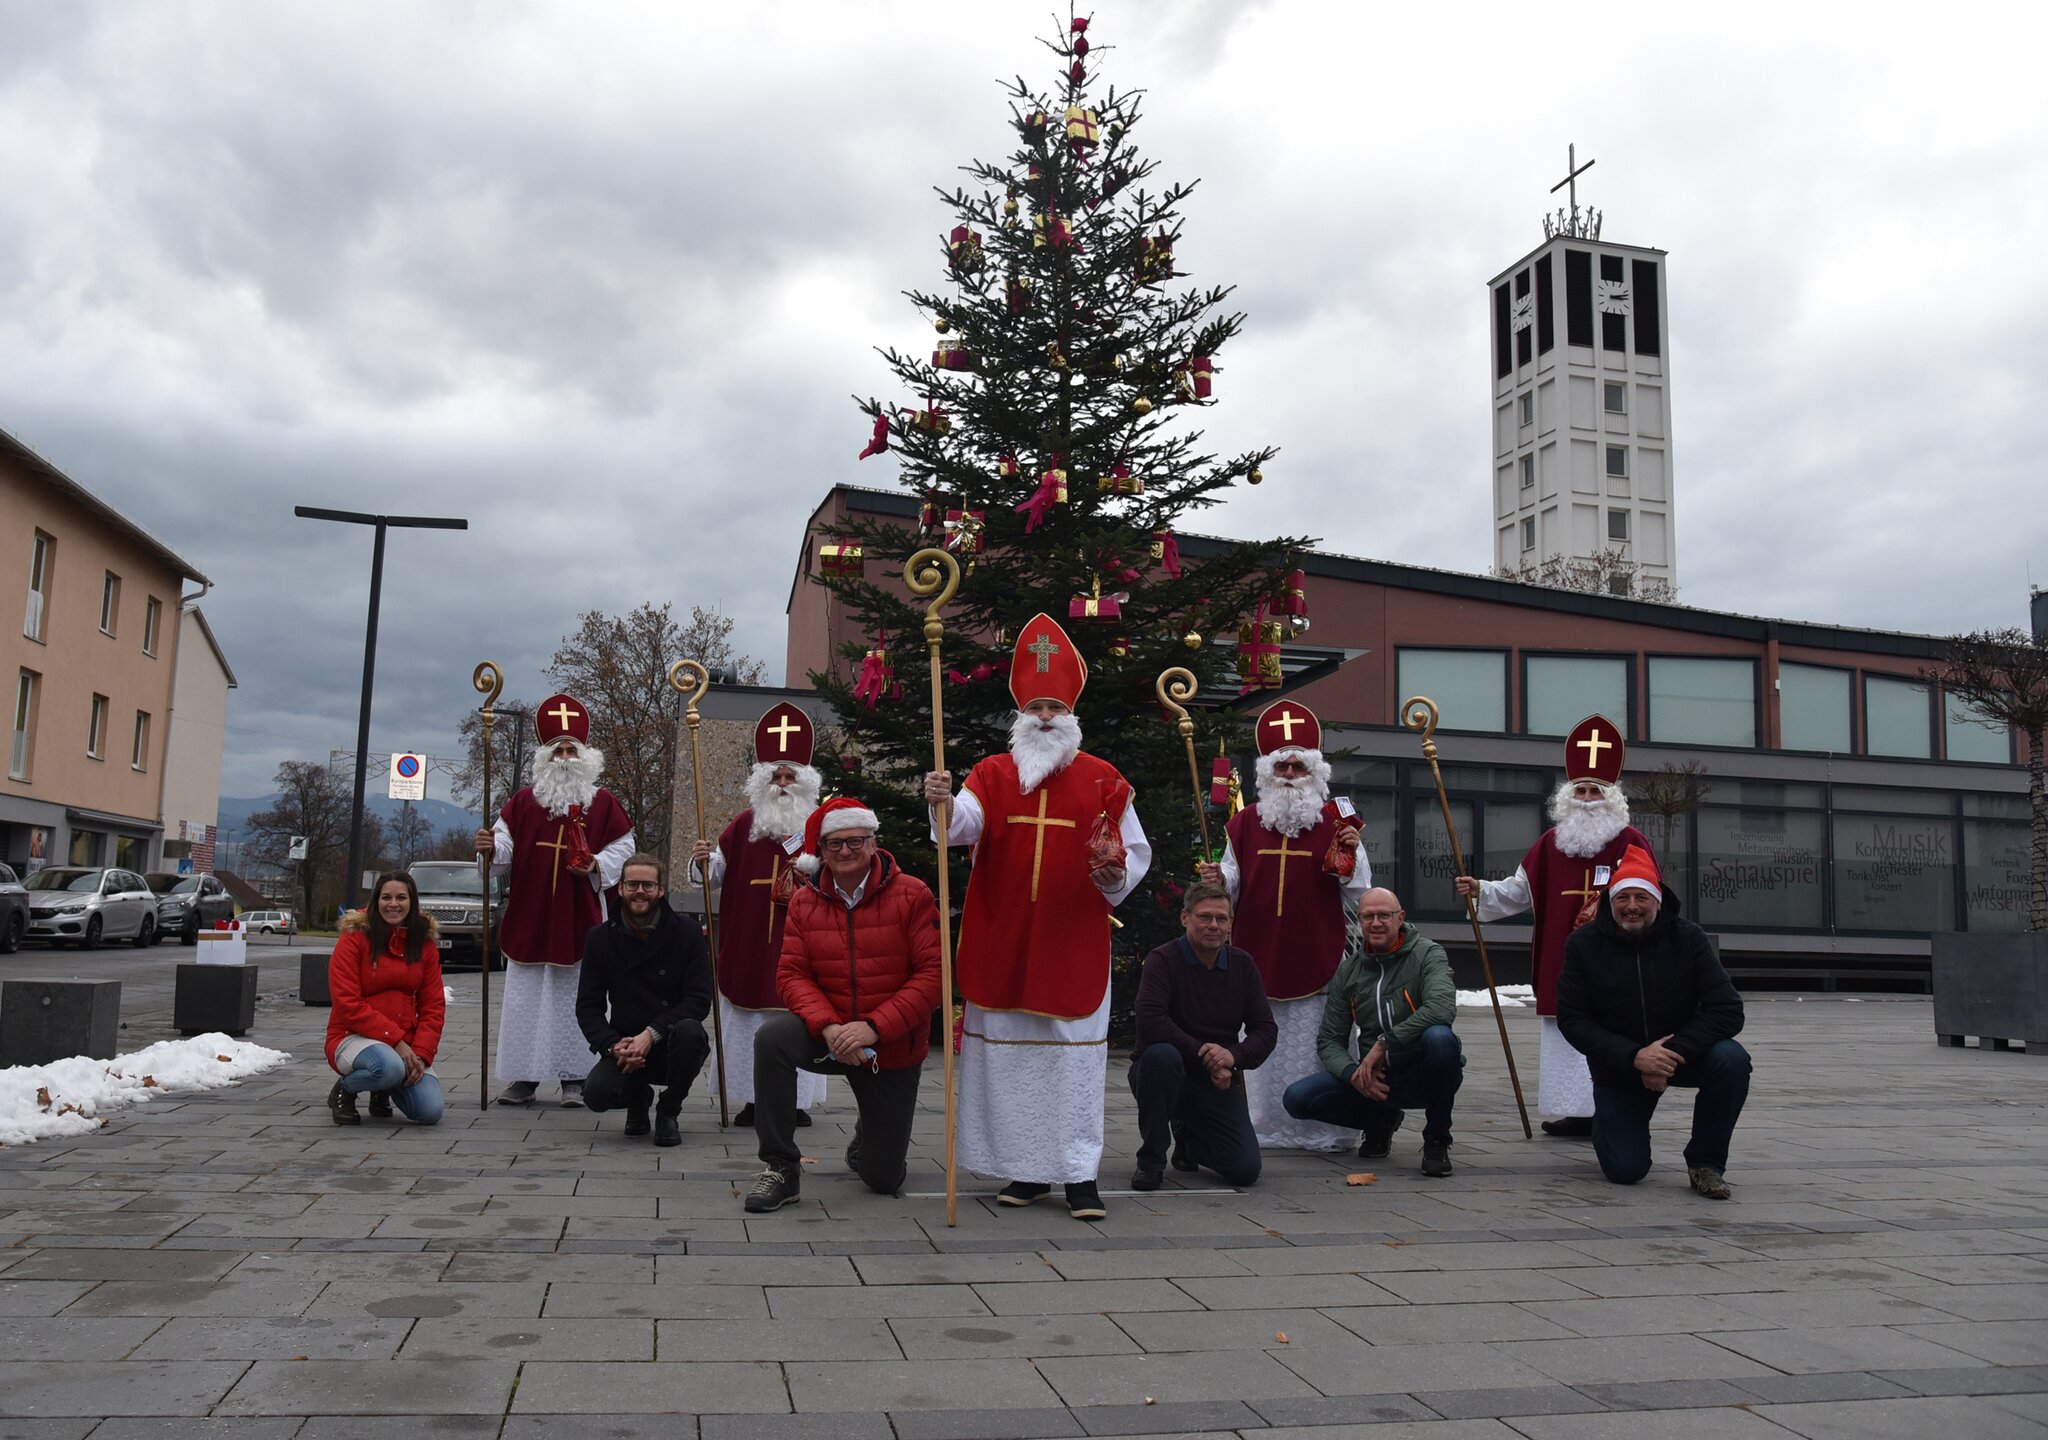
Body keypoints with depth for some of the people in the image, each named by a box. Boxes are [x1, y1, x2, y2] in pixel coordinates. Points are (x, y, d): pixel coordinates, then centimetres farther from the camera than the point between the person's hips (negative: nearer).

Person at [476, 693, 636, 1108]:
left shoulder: (604, 803, 4)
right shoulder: (523, 800, 9)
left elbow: (623, 849, 3)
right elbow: (506, 848, 7)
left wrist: (596, 866, -14)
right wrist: (491, 849, -14)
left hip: (579, 919, -2)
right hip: (529, 918, 2)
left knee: (576, 995, 2)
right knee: (525, 996, 4)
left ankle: (574, 1077, 9)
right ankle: (524, 1077, 12)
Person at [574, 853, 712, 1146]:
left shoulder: (686, 932, -5)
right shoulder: (600, 938, 2)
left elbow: (699, 1000, -12)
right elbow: (587, 1007, 0)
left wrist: (651, 1034, -23)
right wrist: (613, 1045, -18)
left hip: (673, 1047, -1)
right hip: (625, 1047, 1)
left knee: (689, 1031, -35)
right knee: (596, 1092, -28)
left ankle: (668, 1111, -4)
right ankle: (638, 1098, 13)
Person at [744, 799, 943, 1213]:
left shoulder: (912, 895, -12)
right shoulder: (805, 901, -2)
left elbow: (933, 974, -16)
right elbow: (792, 975, -6)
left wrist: (873, 1027, -25)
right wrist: (828, 1026, -25)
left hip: (893, 1051, -1)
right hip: (828, 1039, 2)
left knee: (884, 1180, 4)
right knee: (771, 1037, -33)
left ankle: (869, 1135, 44)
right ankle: (781, 1168, -18)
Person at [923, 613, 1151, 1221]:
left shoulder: (1102, 780, 4)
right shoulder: (992, 774, 5)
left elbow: (1136, 852, 5)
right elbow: (963, 825, -14)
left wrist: (1113, 871, -16)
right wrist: (943, 804, -37)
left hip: (1074, 946, -1)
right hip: (1002, 945, 1)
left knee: (1075, 1051, -1)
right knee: (1008, 1051, 5)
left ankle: (1080, 1174, 6)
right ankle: (1027, 1169, 17)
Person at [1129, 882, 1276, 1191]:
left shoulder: (1243, 965, 5)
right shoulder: (1163, 960, -10)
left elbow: (1266, 1029, 1)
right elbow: (1150, 1022, -25)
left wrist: (1233, 1056, -19)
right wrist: (1204, 1055, -26)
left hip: (1219, 1082, 4)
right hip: (1167, 1074, -4)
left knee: (1246, 1169, -11)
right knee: (1162, 1055, -39)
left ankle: (1187, 1136, 24)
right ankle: (1151, 1159, -16)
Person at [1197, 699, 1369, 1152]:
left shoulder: (1337, 822, 4)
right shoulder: (1245, 824, 9)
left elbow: (1360, 899, 4)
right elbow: (1232, 888, 13)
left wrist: (1350, 857, -13)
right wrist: (1218, 882, -9)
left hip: (1317, 959, -2)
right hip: (1259, 958, 2)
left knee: (1316, 1044, -1)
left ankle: (1323, 1130, 9)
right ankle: (1264, 1127, 15)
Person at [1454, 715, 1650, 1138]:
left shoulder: (1630, 842, -2)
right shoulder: (1550, 842, 11)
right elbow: (1519, 891, 10)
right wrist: (1481, 890, -2)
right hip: (1560, 962, 5)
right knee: (1565, 1034, 7)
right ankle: (1581, 1112, 15)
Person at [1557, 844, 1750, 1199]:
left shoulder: (1687, 937, -12)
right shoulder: (1584, 943, -12)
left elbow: (1727, 1010, -17)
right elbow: (1572, 1019, -14)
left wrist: (1675, 1053, -29)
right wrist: (1635, 1057, -26)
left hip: (1681, 1051, 1)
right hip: (1618, 1065, -1)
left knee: (1732, 1060, -30)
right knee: (1625, 1170, -9)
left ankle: (1705, 1162, -8)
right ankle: (1609, 1120, 29)